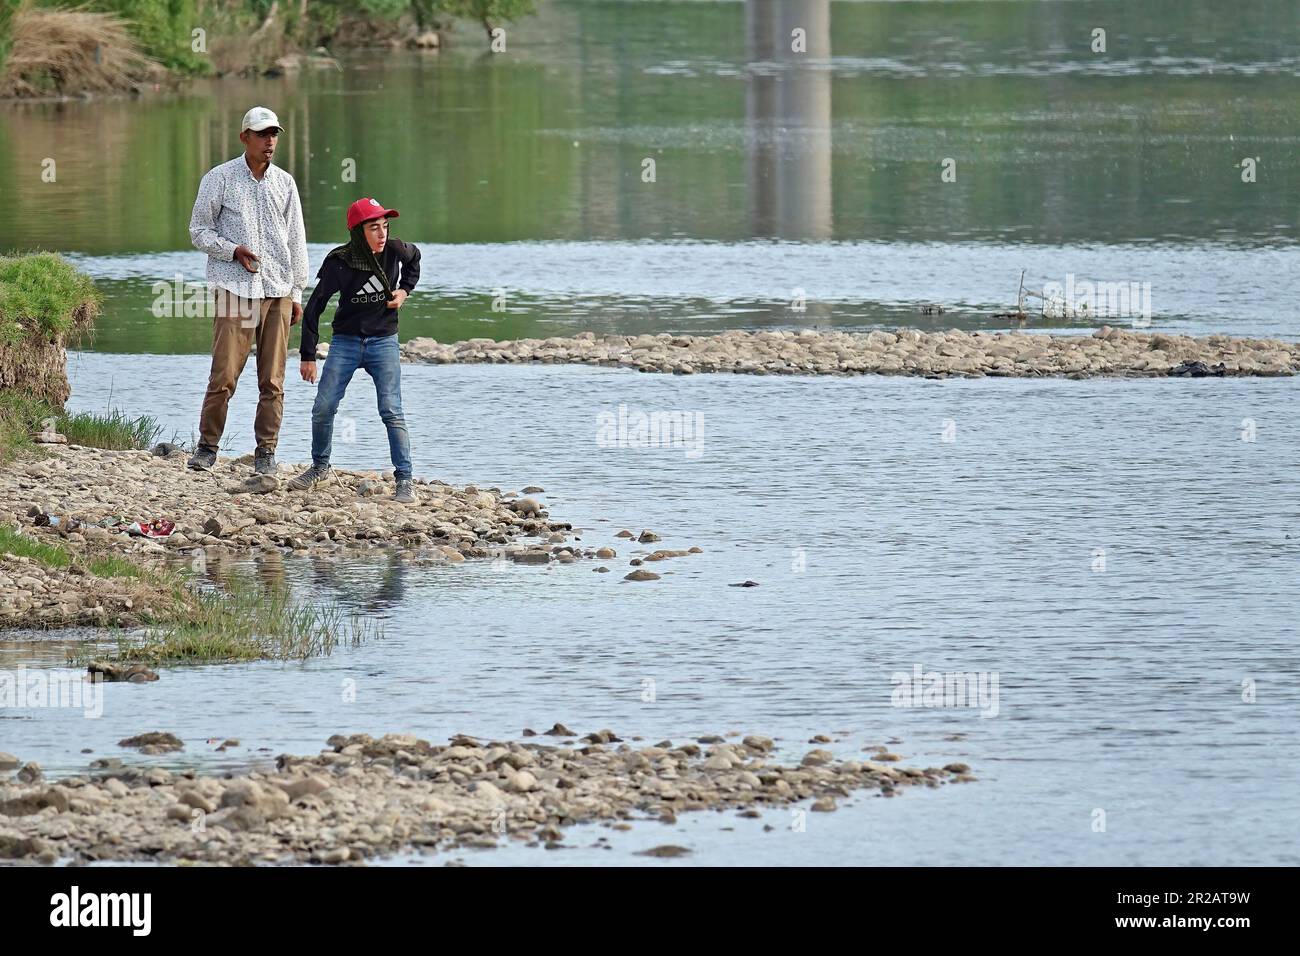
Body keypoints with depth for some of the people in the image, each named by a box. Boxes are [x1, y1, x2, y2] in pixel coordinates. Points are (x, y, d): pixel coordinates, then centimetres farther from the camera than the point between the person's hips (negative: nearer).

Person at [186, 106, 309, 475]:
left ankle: (266, 452, 7)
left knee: (272, 379, 1)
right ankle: (207, 446, 1)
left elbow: (296, 241, 16)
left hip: (278, 291, 3)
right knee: (224, 374, -9)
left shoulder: (284, 183, 12)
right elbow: (199, 230, 5)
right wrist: (233, 251, -12)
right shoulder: (220, 179, 2)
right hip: (235, 288, -3)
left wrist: (297, 292, 12)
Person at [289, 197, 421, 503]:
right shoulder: (339, 262, -14)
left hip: (384, 342, 0)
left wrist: (405, 290, 1)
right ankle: (320, 466, 23)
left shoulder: (396, 251, -9)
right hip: (345, 342, 0)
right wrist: (308, 356, -8)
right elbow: (314, 308, -7)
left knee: (391, 412, -11)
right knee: (323, 409, -1)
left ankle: (405, 480, -8)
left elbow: (414, 259, 18)